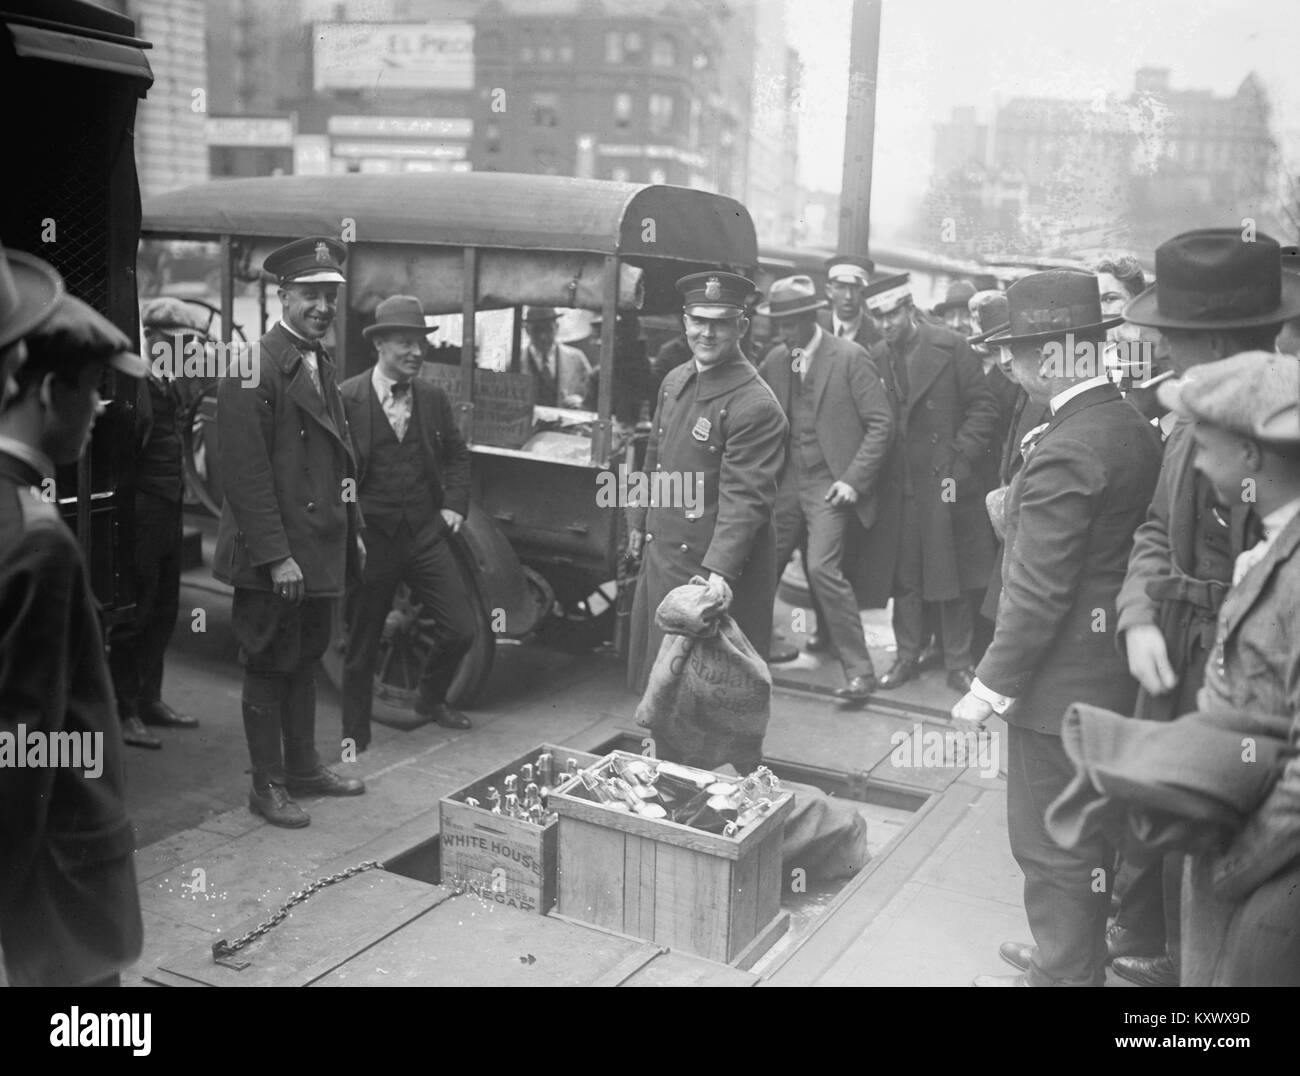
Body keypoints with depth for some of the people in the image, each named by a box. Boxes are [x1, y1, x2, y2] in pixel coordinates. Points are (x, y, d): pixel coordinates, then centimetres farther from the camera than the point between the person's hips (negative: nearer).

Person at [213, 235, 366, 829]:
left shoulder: (320, 363, 13)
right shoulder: (254, 367, -15)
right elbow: (247, 471, -19)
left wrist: (352, 531, 17)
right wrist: (277, 556, -21)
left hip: (320, 550, 8)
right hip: (273, 557, -8)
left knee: (305, 660, 18)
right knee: (269, 667, 4)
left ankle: (304, 766, 31)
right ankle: (267, 785, 17)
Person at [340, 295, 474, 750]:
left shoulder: (434, 397, 4)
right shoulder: (347, 398, -9)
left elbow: (457, 454, 17)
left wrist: (454, 504, 5)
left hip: (425, 533, 3)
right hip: (369, 538, -3)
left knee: (461, 631, 1)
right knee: (362, 644, 9)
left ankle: (431, 699, 30)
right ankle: (355, 735, 27)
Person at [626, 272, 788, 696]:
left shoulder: (757, 406, -18)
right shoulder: (674, 380, 8)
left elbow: (744, 499, -23)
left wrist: (720, 571, -30)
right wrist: (638, 520, 24)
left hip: (713, 569, -8)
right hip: (660, 554, 8)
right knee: (656, 680, 18)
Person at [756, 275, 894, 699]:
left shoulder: (849, 357, -8)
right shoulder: (775, 359, 8)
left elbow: (881, 424, -10)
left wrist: (854, 479, -15)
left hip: (830, 484, -5)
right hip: (788, 481, 6)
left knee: (823, 567, -16)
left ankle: (859, 670, -4)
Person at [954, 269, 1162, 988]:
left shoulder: (1066, 451, -24)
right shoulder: (1135, 427, 5)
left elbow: (1039, 593, -23)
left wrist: (990, 687, -17)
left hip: (1062, 683, -10)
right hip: (1113, 671, 10)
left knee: (1050, 844, 6)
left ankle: (1064, 973, 21)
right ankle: (1079, 954, 40)